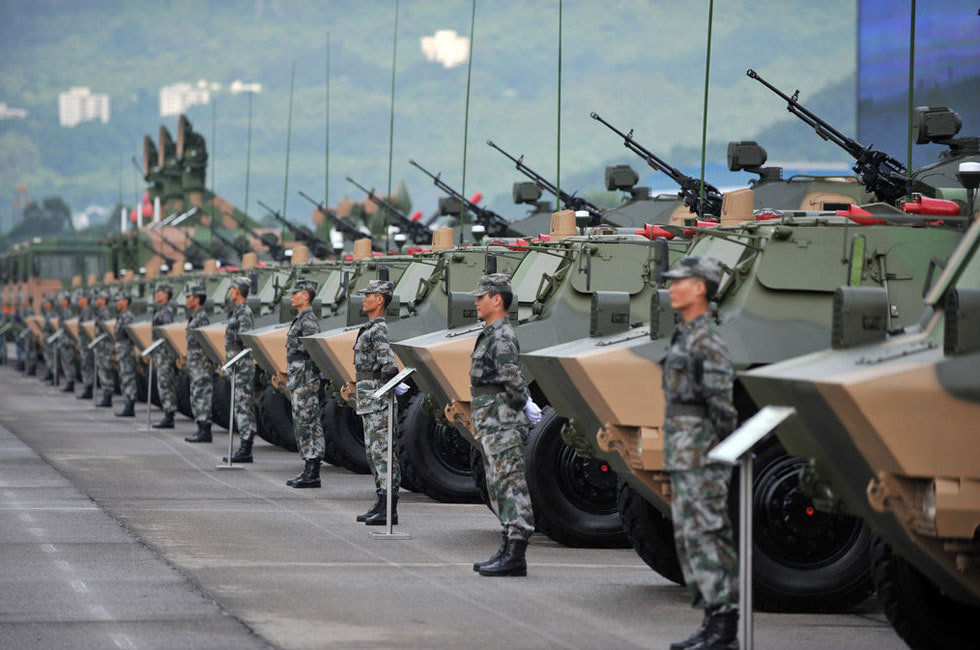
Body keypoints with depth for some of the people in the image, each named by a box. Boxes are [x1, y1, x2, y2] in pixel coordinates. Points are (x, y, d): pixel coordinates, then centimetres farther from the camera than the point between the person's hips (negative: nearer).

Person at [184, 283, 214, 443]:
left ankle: (205, 432, -8)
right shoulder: (195, 317, 17)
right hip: (195, 364, 10)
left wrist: (204, 364, -21)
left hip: (201, 363, -10)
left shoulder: (202, 317, -15)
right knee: (196, 398, 11)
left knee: (201, 397, -9)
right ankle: (202, 430, 14)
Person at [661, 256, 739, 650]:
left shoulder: (706, 340, -15)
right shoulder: (685, 337, 17)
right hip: (683, 458, 10)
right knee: (689, 538, 12)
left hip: (702, 455, -10)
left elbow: (722, 400, -19)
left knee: (708, 537, -9)